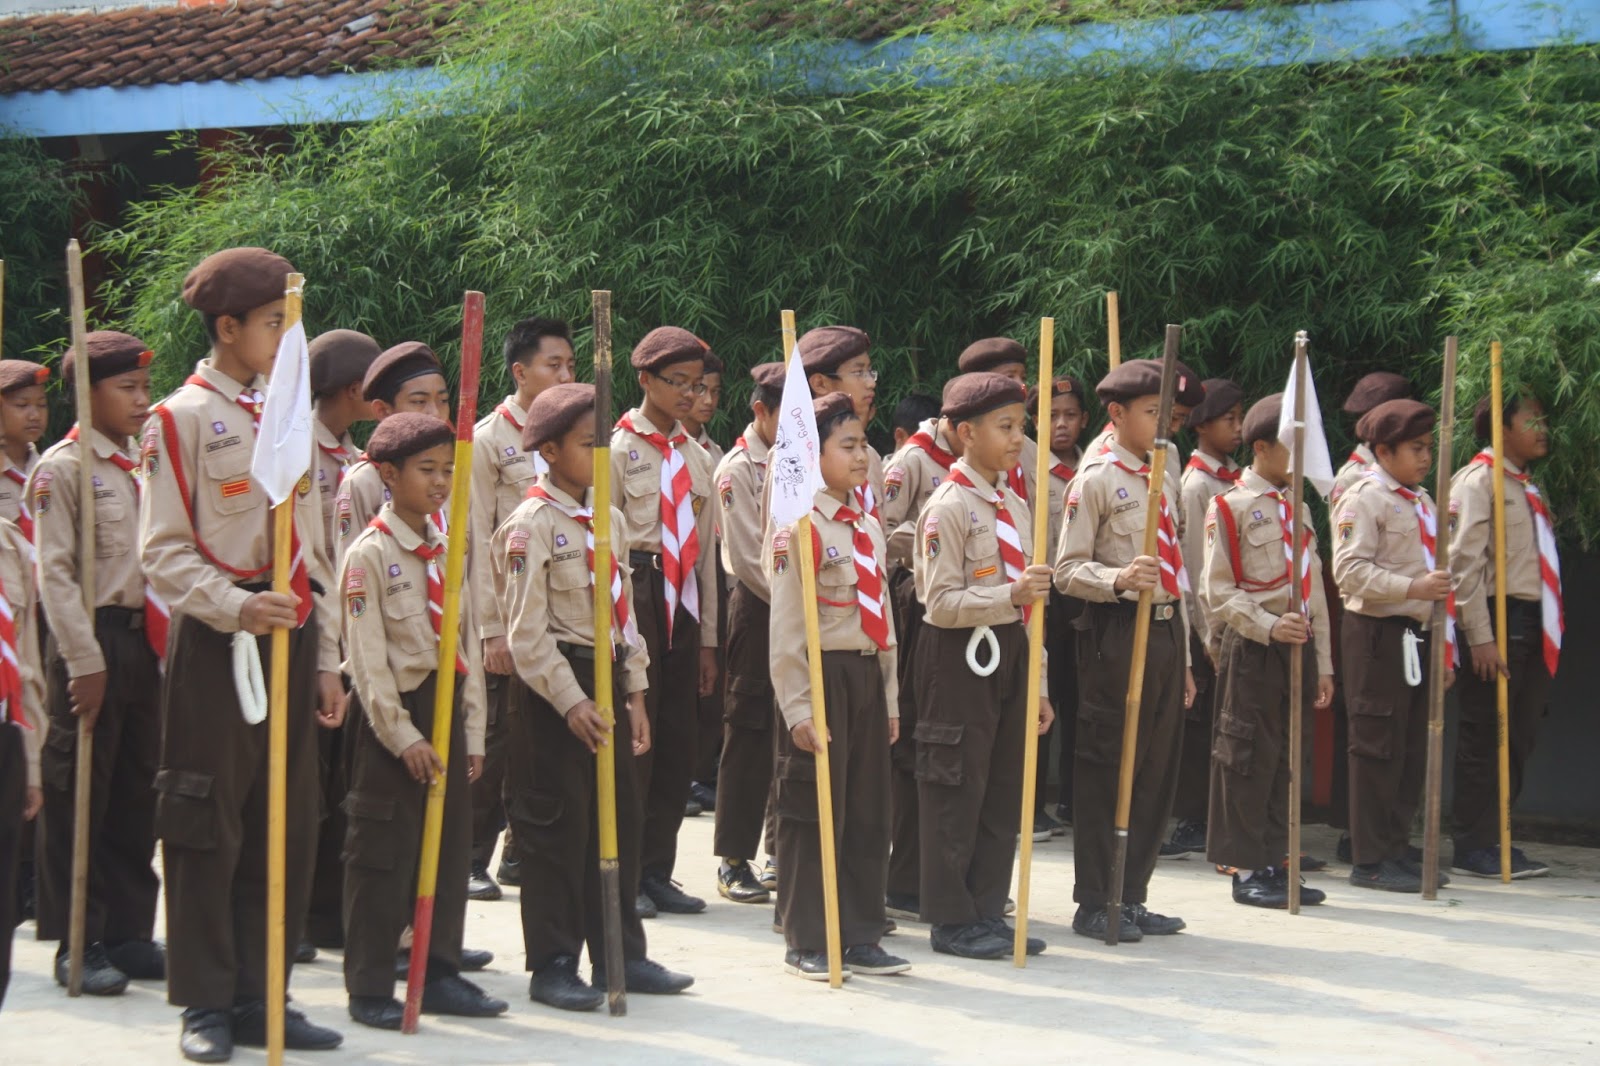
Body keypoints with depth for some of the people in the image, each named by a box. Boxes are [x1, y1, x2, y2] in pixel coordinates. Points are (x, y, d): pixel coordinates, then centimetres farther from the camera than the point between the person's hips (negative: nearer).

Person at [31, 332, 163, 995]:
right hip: (92, 641, -7)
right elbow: (54, 572, -12)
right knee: (79, 795, -1)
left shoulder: (142, 467, 14)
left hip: (142, 639, 7)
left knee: (136, 793, 10)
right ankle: (80, 945, 5)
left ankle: (128, 933, 18)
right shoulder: (63, 468, -7)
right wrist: (84, 661, -17)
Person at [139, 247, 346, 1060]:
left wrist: (325, 659, 13)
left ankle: (262, 997, 16)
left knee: (289, 827, 7)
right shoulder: (180, 418, -4)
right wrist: (236, 607, -23)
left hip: (291, 639, 6)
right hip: (214, 642, -6)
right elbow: (164, 553, -9)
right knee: (208, 826, -1)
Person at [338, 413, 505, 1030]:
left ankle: (440, 974, 20)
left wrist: (472, 730, 8)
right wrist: (403, 736, -18)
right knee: (383, 852, -3)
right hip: (392, 713, -7)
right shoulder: (370, 553, -10)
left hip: (446, 707, 7)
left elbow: (468, 645, 13)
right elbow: (368, 660, -14)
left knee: (450, 845, 10)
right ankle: (369, 988, 5)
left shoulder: (448, 551, 11)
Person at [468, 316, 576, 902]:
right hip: (511, 617, -5)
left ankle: (523, 853, 17)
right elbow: (476, 543, -7)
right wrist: (492, 630, -12)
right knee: (497, 741, -1)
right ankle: (474, 859, 7)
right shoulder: (488, 441, -3)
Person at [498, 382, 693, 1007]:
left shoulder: (608, 519, 12)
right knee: (557, 828, -2)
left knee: (619, 820, 11)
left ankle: (621, 955, 21)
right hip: (552, 690, -7)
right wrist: (570, 702, -20)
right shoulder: (530, 526, -12)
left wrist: (635, 692, 12)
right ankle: (552, 967, 7)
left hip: (608, 679, 7)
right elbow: (527, 632, -16)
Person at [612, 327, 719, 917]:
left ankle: (657, 871, 14)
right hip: (636, 597, -6)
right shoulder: (621, 449, -3)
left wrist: (708, 636, 15)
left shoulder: (696, 458, 15)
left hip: (683, 602, 6)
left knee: (678, 742, 6)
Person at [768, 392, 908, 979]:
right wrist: (797, 709, -17)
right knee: (815, 812, 0)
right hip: (821, 676, -7)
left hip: (866, 675, 7)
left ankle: (860, 937, 19)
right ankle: (807, 944, 9)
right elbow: (786, 630, -13)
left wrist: (889, 698, 16)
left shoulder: (868, 528, 13)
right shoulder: (799, 529, -11)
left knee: (869, 811, 10)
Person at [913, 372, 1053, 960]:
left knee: (1005, 789, 10)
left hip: (1008, 651, 8)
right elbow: (941, 602, -16)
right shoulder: (949, 507, -12)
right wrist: (1010, 594, -27)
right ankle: (952, 919, 7)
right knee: (957, 790, -2)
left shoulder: (1015, 507, 13)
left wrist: (1038, 684, 16)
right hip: (960, 655, -8)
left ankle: (988, 911, 19)